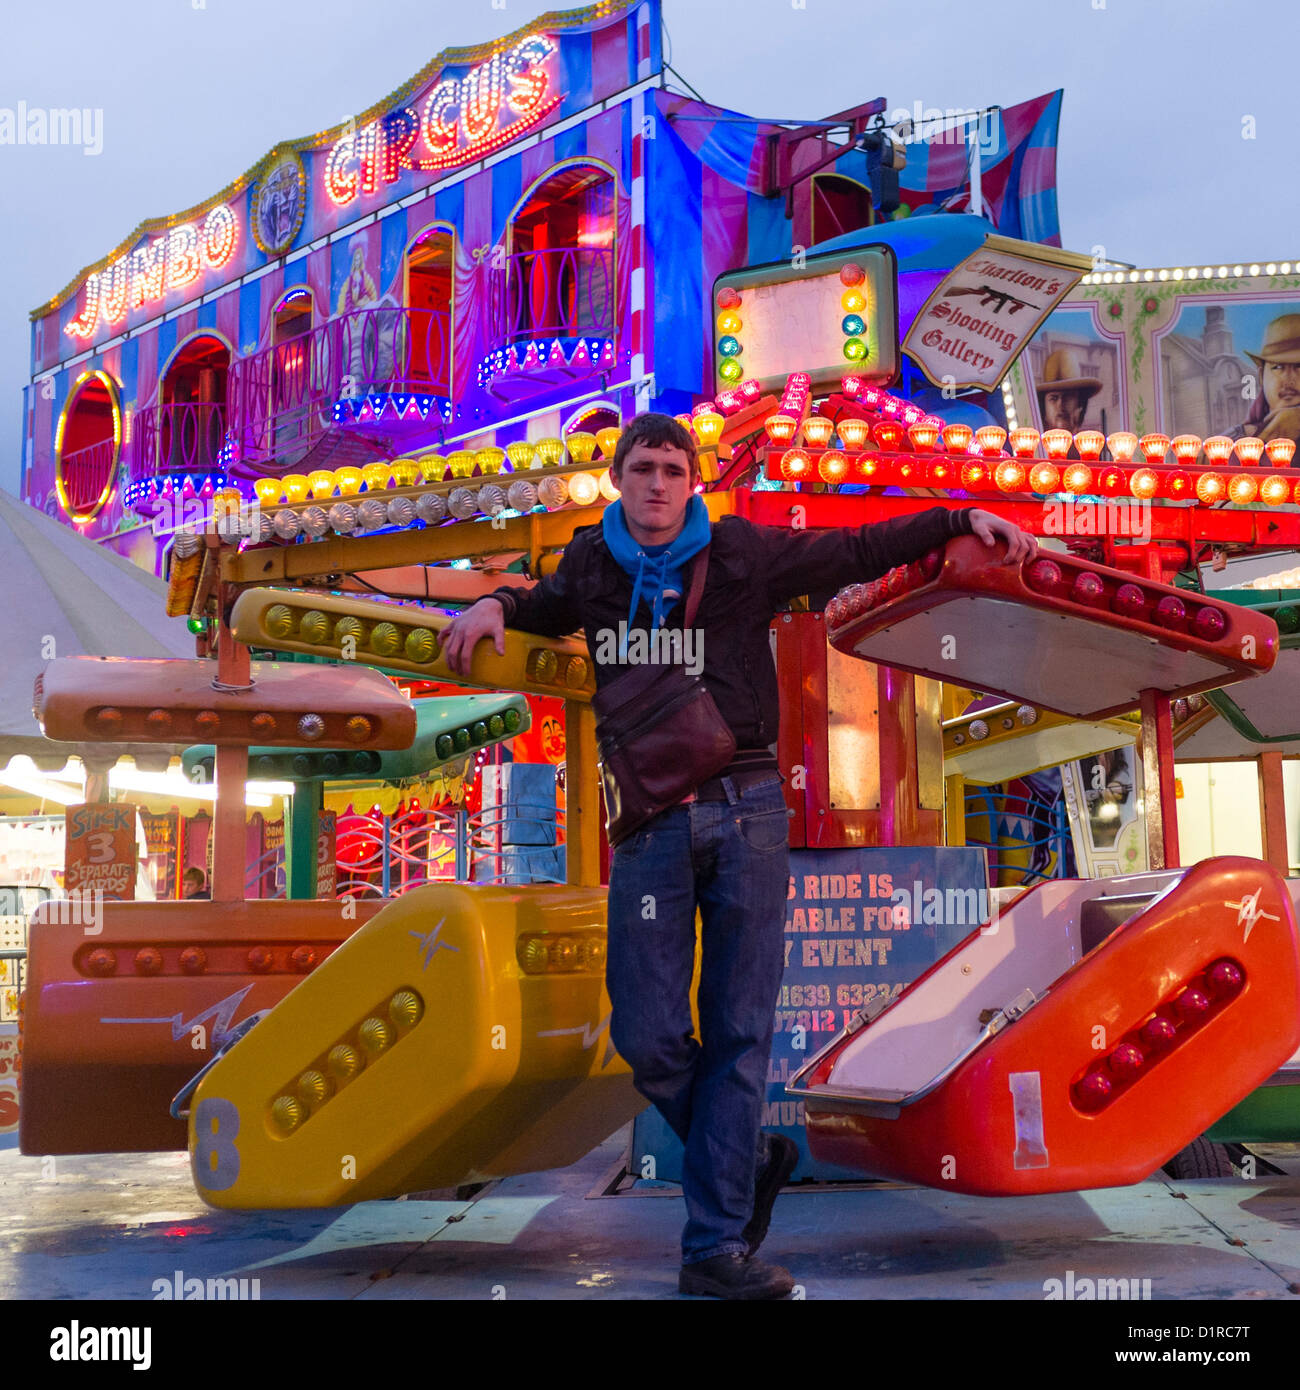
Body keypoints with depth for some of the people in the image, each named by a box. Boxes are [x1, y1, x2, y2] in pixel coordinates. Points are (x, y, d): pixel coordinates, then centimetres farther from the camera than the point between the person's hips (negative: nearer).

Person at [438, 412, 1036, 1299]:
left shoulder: (744, 554, 5)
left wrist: (962, 518, 12)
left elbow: (857, 552, 15)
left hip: (747, 809, -1)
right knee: (648, 1038, -4)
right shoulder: (591, 569, 11)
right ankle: (751, 1158, 24)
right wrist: (494, 608, 13)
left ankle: (717, 1245, 8)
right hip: (651, 819, 1)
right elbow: (546, 610, 33)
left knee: (739, 1033, -1)